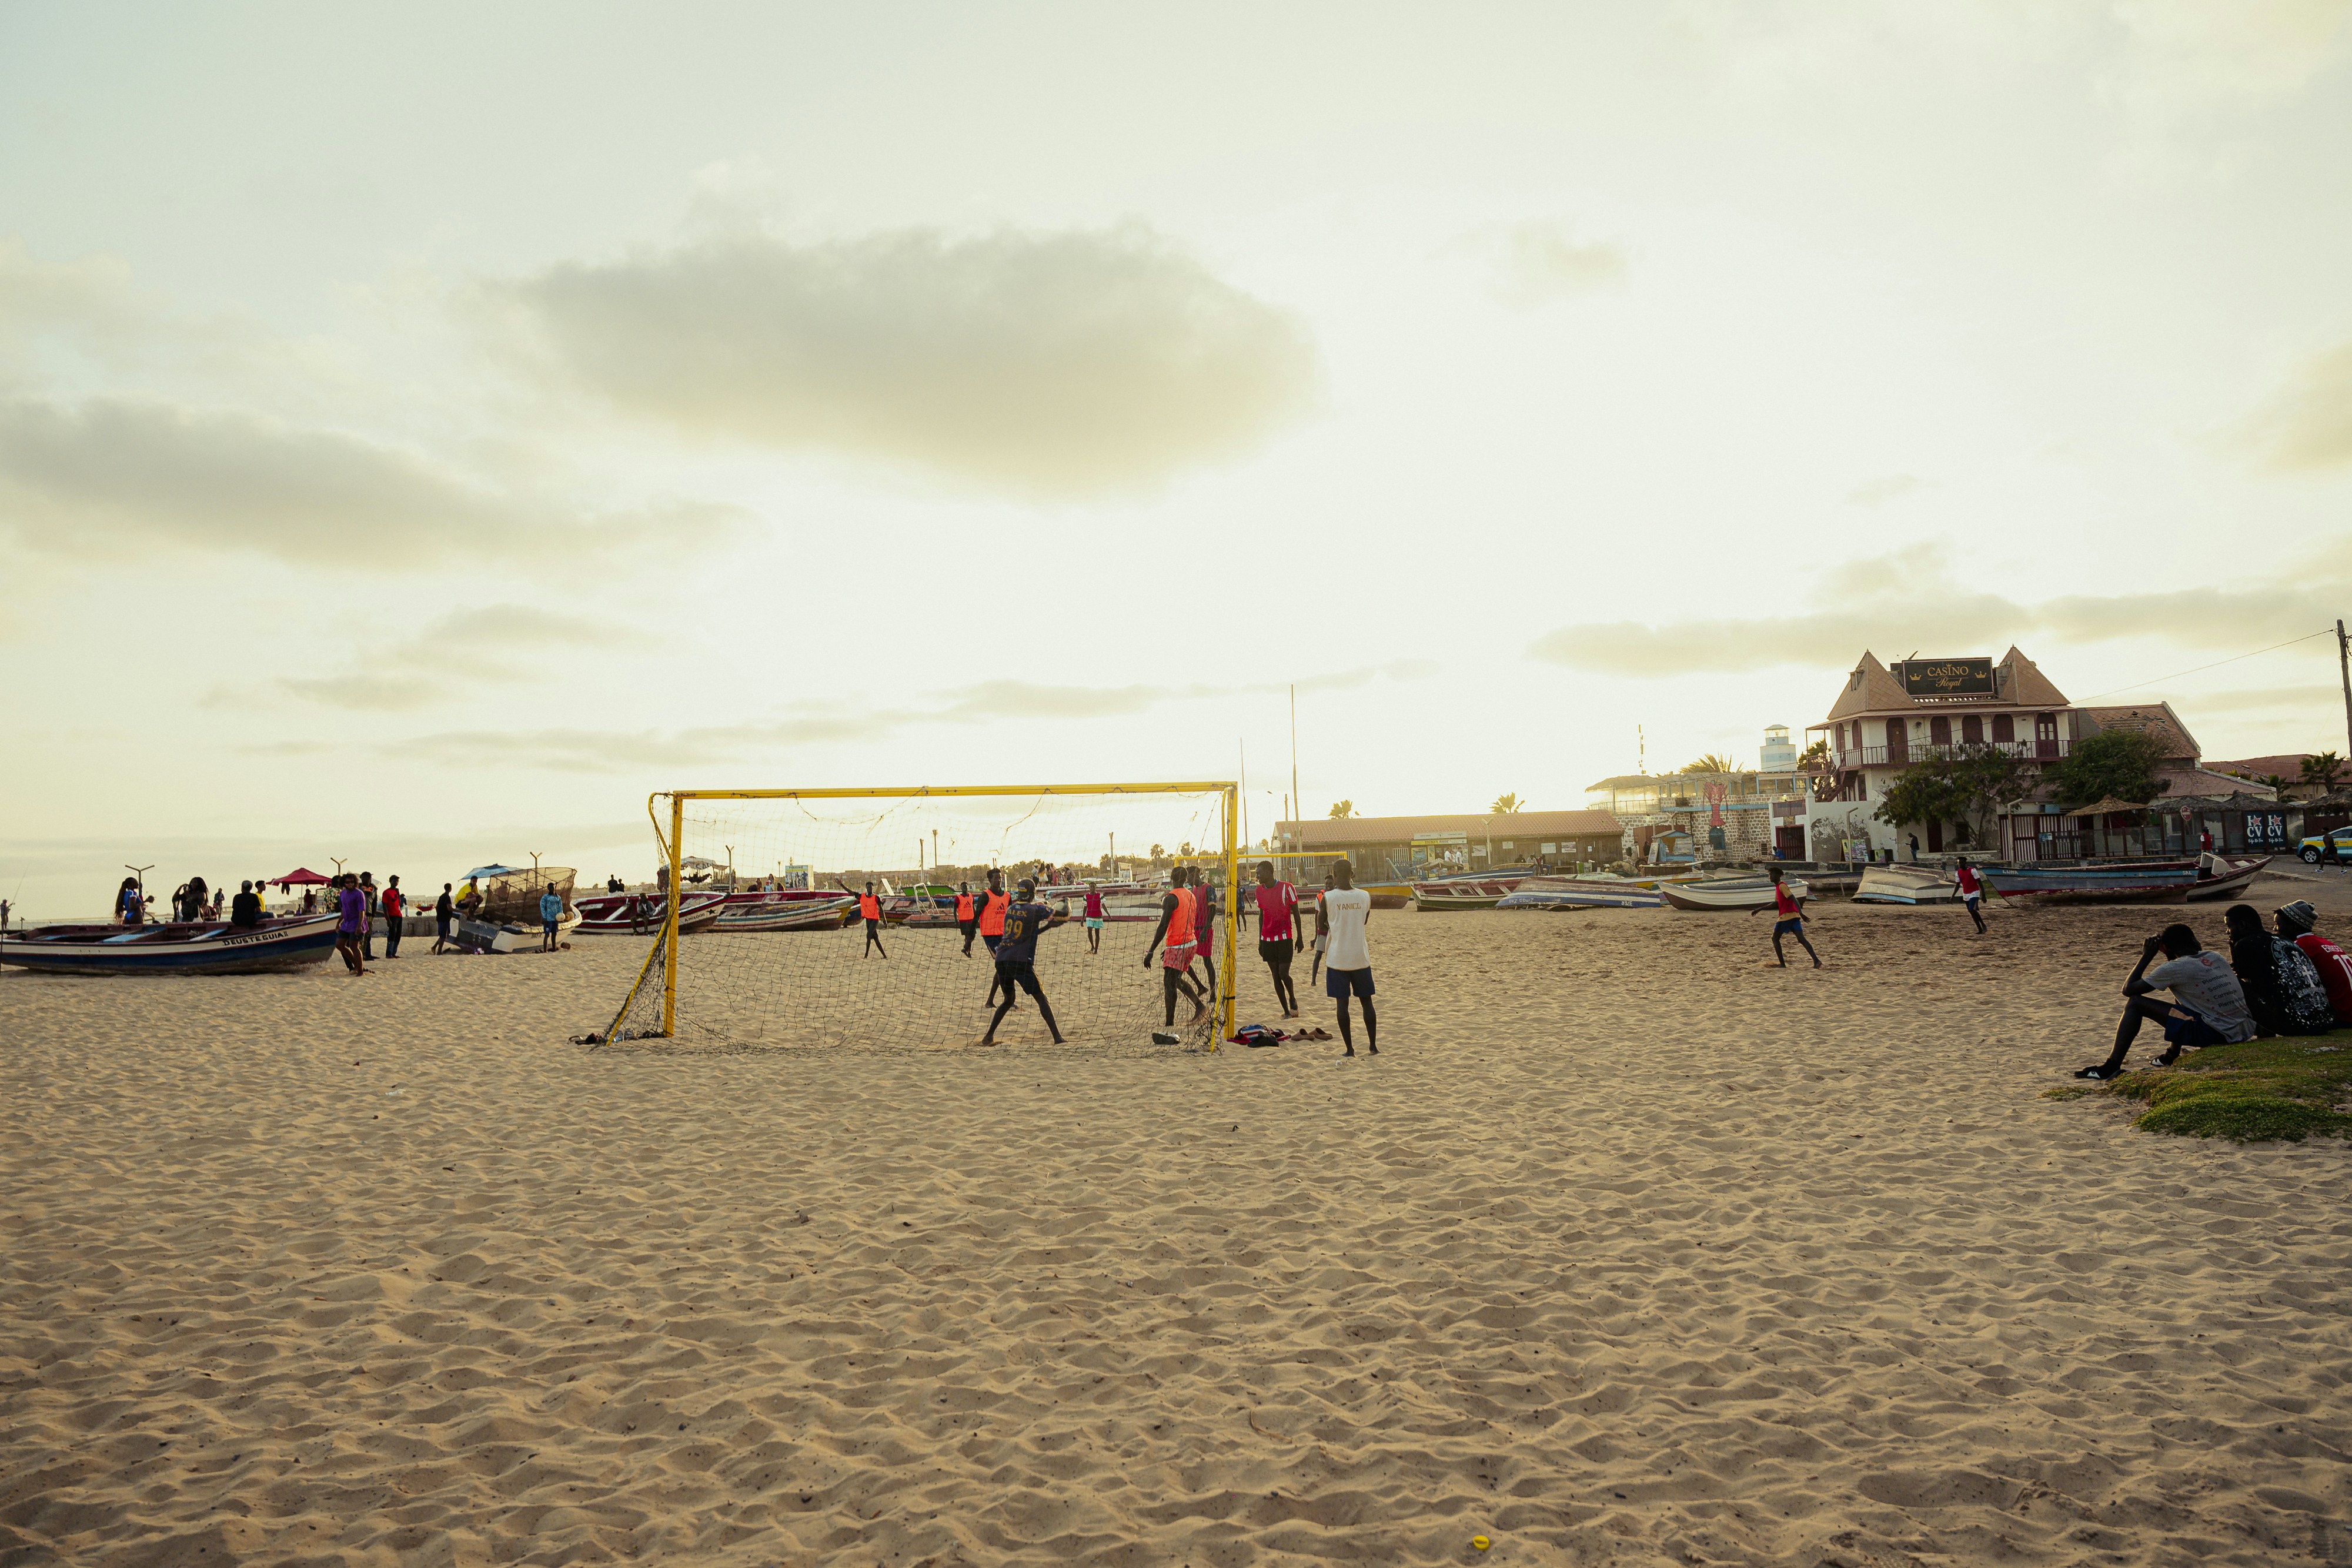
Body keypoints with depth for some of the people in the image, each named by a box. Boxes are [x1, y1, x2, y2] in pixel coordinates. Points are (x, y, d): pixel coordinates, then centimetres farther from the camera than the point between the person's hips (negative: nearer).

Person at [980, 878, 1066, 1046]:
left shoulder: (1010, 908, 14)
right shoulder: (1035, 910, -3)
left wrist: (1048, 926, 28)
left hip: (1001, 959, 6)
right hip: (1021, 961, -6)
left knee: (1008, 999, 22)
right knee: (1041, 998, 0)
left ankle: (988, 1037, 18)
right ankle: (1057, 1037, -8)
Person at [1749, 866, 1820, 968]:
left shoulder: (1782, 886, -6)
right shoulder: (1778, 887, 22)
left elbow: (1793, 898, -18)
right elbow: (1775, 904, 31)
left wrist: (1801, 913, -31)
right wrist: (1759, 909, 33)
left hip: (1785, 916, -8)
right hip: (1794, 916, 8)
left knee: (1775, 938, 7)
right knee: (1802, 939, -5)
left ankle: (1782, 964, 3)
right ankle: (1816, 960, -22)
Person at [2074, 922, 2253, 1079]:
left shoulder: (2175, 968, -9)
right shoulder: (2216, 958, 12)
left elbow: (2128, 989, -2)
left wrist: (2147, 956, 5)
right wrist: (2172, 957, 24)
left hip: (2217, 1034, -8)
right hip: (2245, 1030, 8)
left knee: (2136, 1004, -4)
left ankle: (2112, 1066, -5)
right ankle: (2172, 1055, 37)